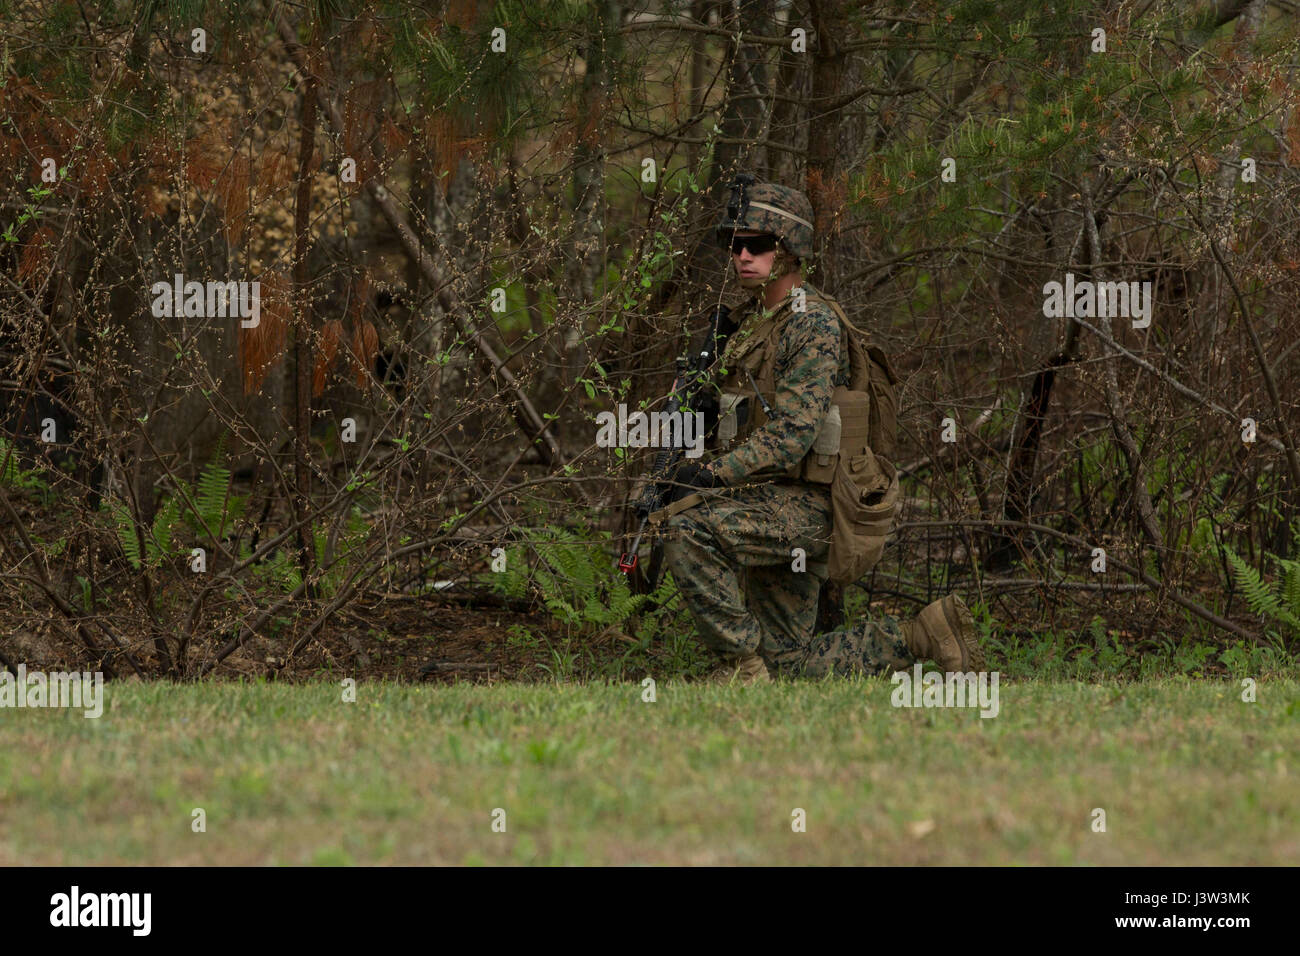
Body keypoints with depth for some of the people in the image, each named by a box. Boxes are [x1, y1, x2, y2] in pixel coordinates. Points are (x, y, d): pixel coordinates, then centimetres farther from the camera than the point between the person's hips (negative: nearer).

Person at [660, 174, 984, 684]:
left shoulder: (812, 324, -13)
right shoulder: (750, 321, 16)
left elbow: (792, 431, -24)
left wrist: (718, 474, -29)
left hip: (802, 505, -9)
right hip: (767, 510, 9)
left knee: (689, 531, -31)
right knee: (788, 666, 8)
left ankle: (741, 662, -20)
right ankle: (915, 638, 18)